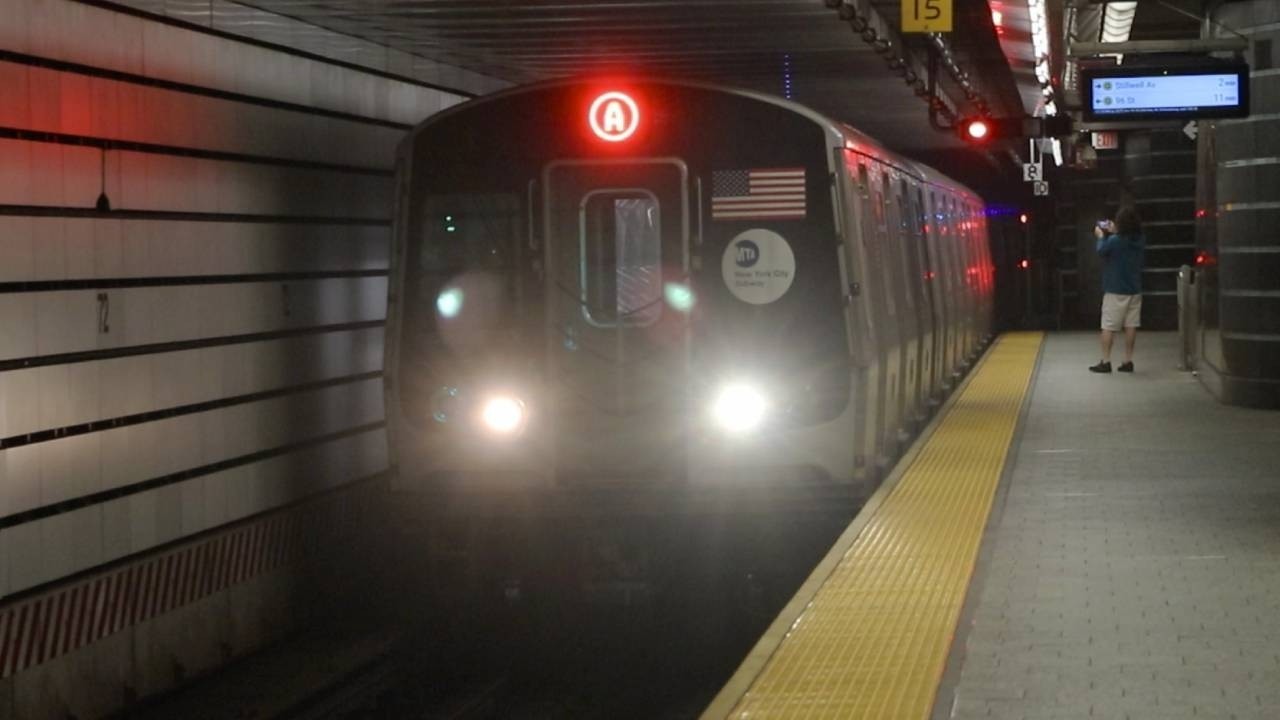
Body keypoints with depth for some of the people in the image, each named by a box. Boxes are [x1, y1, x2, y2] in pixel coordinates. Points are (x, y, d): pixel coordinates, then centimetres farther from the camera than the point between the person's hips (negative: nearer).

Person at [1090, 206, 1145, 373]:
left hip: (1115, 290, -6)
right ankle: (1128, 361, 9)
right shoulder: (1140, 241, 2)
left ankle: (1105, 361, -1)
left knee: (1108, 326, 0)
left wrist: (1101, 236, 12)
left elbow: (1101, 250, -4)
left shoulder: (1115, 241, -17)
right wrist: (1114, 233, 20)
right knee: (1131, 326, 8)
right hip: (1134, 289, 6)